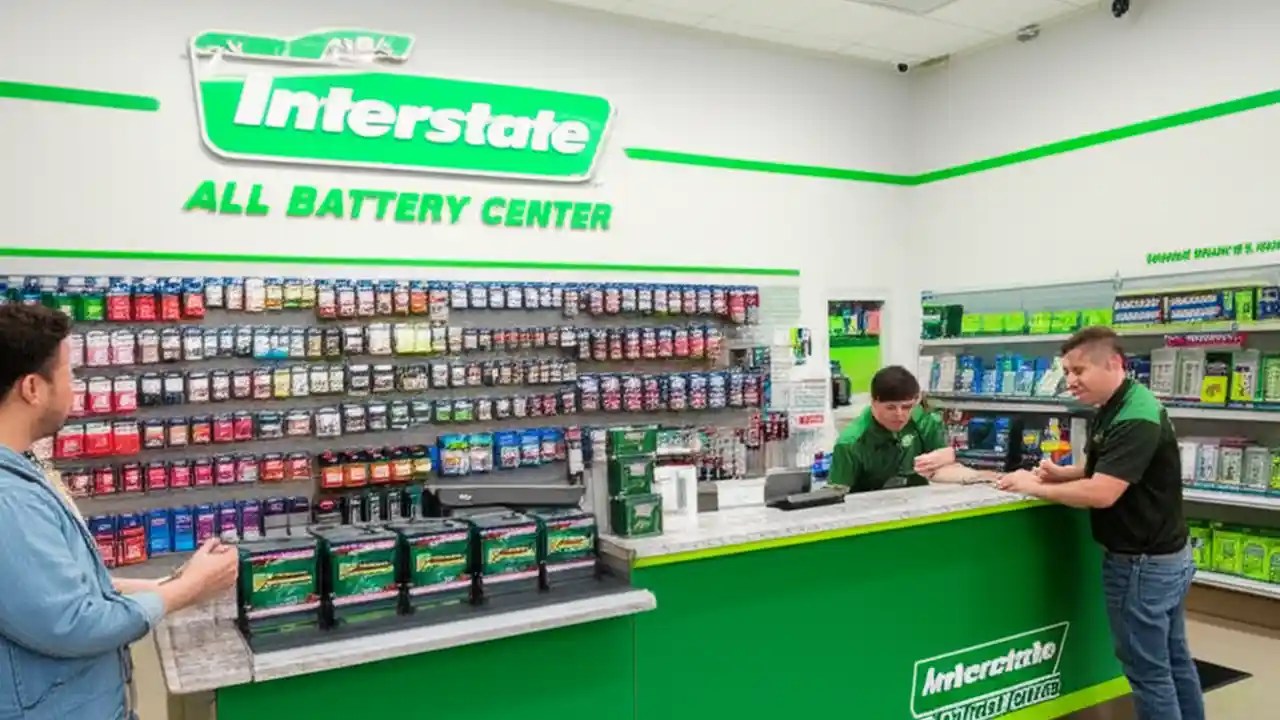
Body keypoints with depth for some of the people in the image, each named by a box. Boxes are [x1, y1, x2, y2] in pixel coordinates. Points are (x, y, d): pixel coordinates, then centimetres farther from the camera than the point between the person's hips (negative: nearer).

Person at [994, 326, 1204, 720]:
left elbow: (1101, 493, -31)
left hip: (1143, 563, -10)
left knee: (1148, 670, 3)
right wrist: (1060, 474, -3)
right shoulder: (1112, 410, 8)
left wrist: (1035, 488, -20)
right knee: (1174, 661, 21)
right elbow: (1101, 470, 17)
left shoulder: (1136, 419, -25)